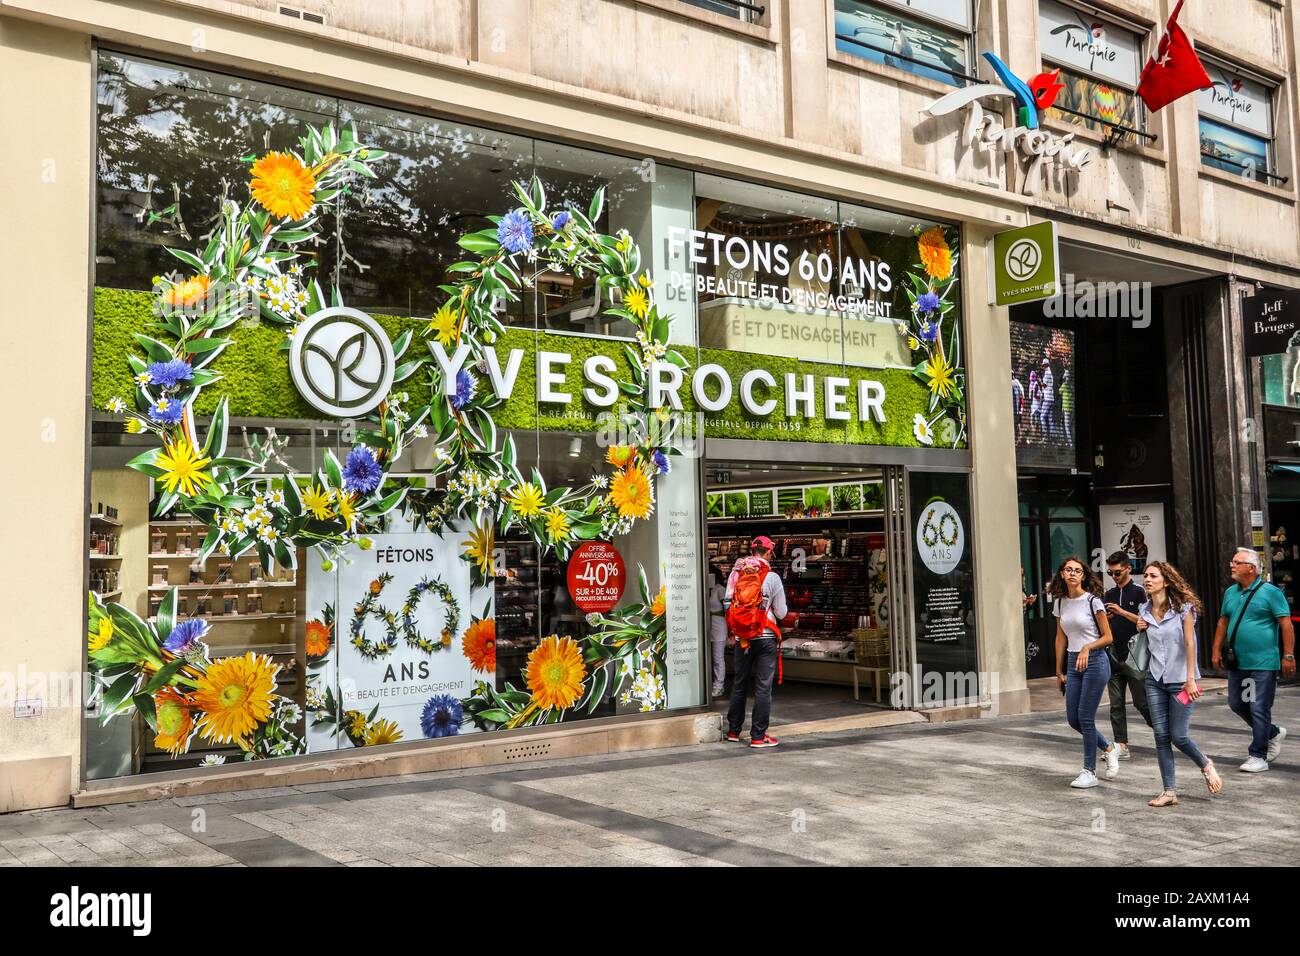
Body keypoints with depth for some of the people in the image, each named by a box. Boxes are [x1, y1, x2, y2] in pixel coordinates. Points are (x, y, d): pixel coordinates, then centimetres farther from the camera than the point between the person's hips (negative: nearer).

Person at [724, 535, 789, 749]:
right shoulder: (772, 577, -9)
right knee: (763, 687, 2)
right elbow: (781, 613, -5)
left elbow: (727, 604, 5)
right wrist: (782, 608, 18)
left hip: (742, 637, 4)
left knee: (739, 684, 16)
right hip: (765, 637, -4)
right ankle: (758, 736, 2)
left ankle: (733, 731, 24)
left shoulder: (736, 573, 0)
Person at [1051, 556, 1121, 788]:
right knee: (1073, 719, 7)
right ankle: (1109, 749, 31)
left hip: (1094, 661, -6)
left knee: (1085, 717, -5)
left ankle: (1089, 772, 8)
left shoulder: (1092, 600, -9)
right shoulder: (1060, 603, 7)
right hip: (1073, 663, 6)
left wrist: (1087, 647, -23)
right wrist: (1059, 670, 15)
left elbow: (1107, 637, -7)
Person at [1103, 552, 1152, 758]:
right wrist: (1105, 618, -3)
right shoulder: (1109, 595, 14)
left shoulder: (1139, 592, -4)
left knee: (1142, 701, -1)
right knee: (1116, 704, 4)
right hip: (1114, 656, 6)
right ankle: (1121, 746, 8)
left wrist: (1122, 612, -18)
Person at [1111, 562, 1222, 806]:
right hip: (1155, 680, 5)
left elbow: (1189, 644, -10)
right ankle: (1170, 792, 7)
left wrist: (1190, 679, -15)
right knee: (1161, 736, 1)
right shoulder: (1145, 610, 6)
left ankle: (1206, 766, 28)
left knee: (1178, 736, -2)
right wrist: (1140, 625, 4)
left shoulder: (1183, 608, -8)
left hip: (1179, 680, -5)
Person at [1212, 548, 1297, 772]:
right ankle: (1273, 733, 35)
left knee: (1259, 709, -3)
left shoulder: (1270, 592, -10)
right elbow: (1223, 622, 16)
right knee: (1236, 704, 14)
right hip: (1237, 662, 7)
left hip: (1263, 663, -7)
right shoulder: (1230, 593, 9)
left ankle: (1258, 756, 6)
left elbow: (1286, 624, -11)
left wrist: (1288, 656, -14)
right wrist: (1216, 651, 13)